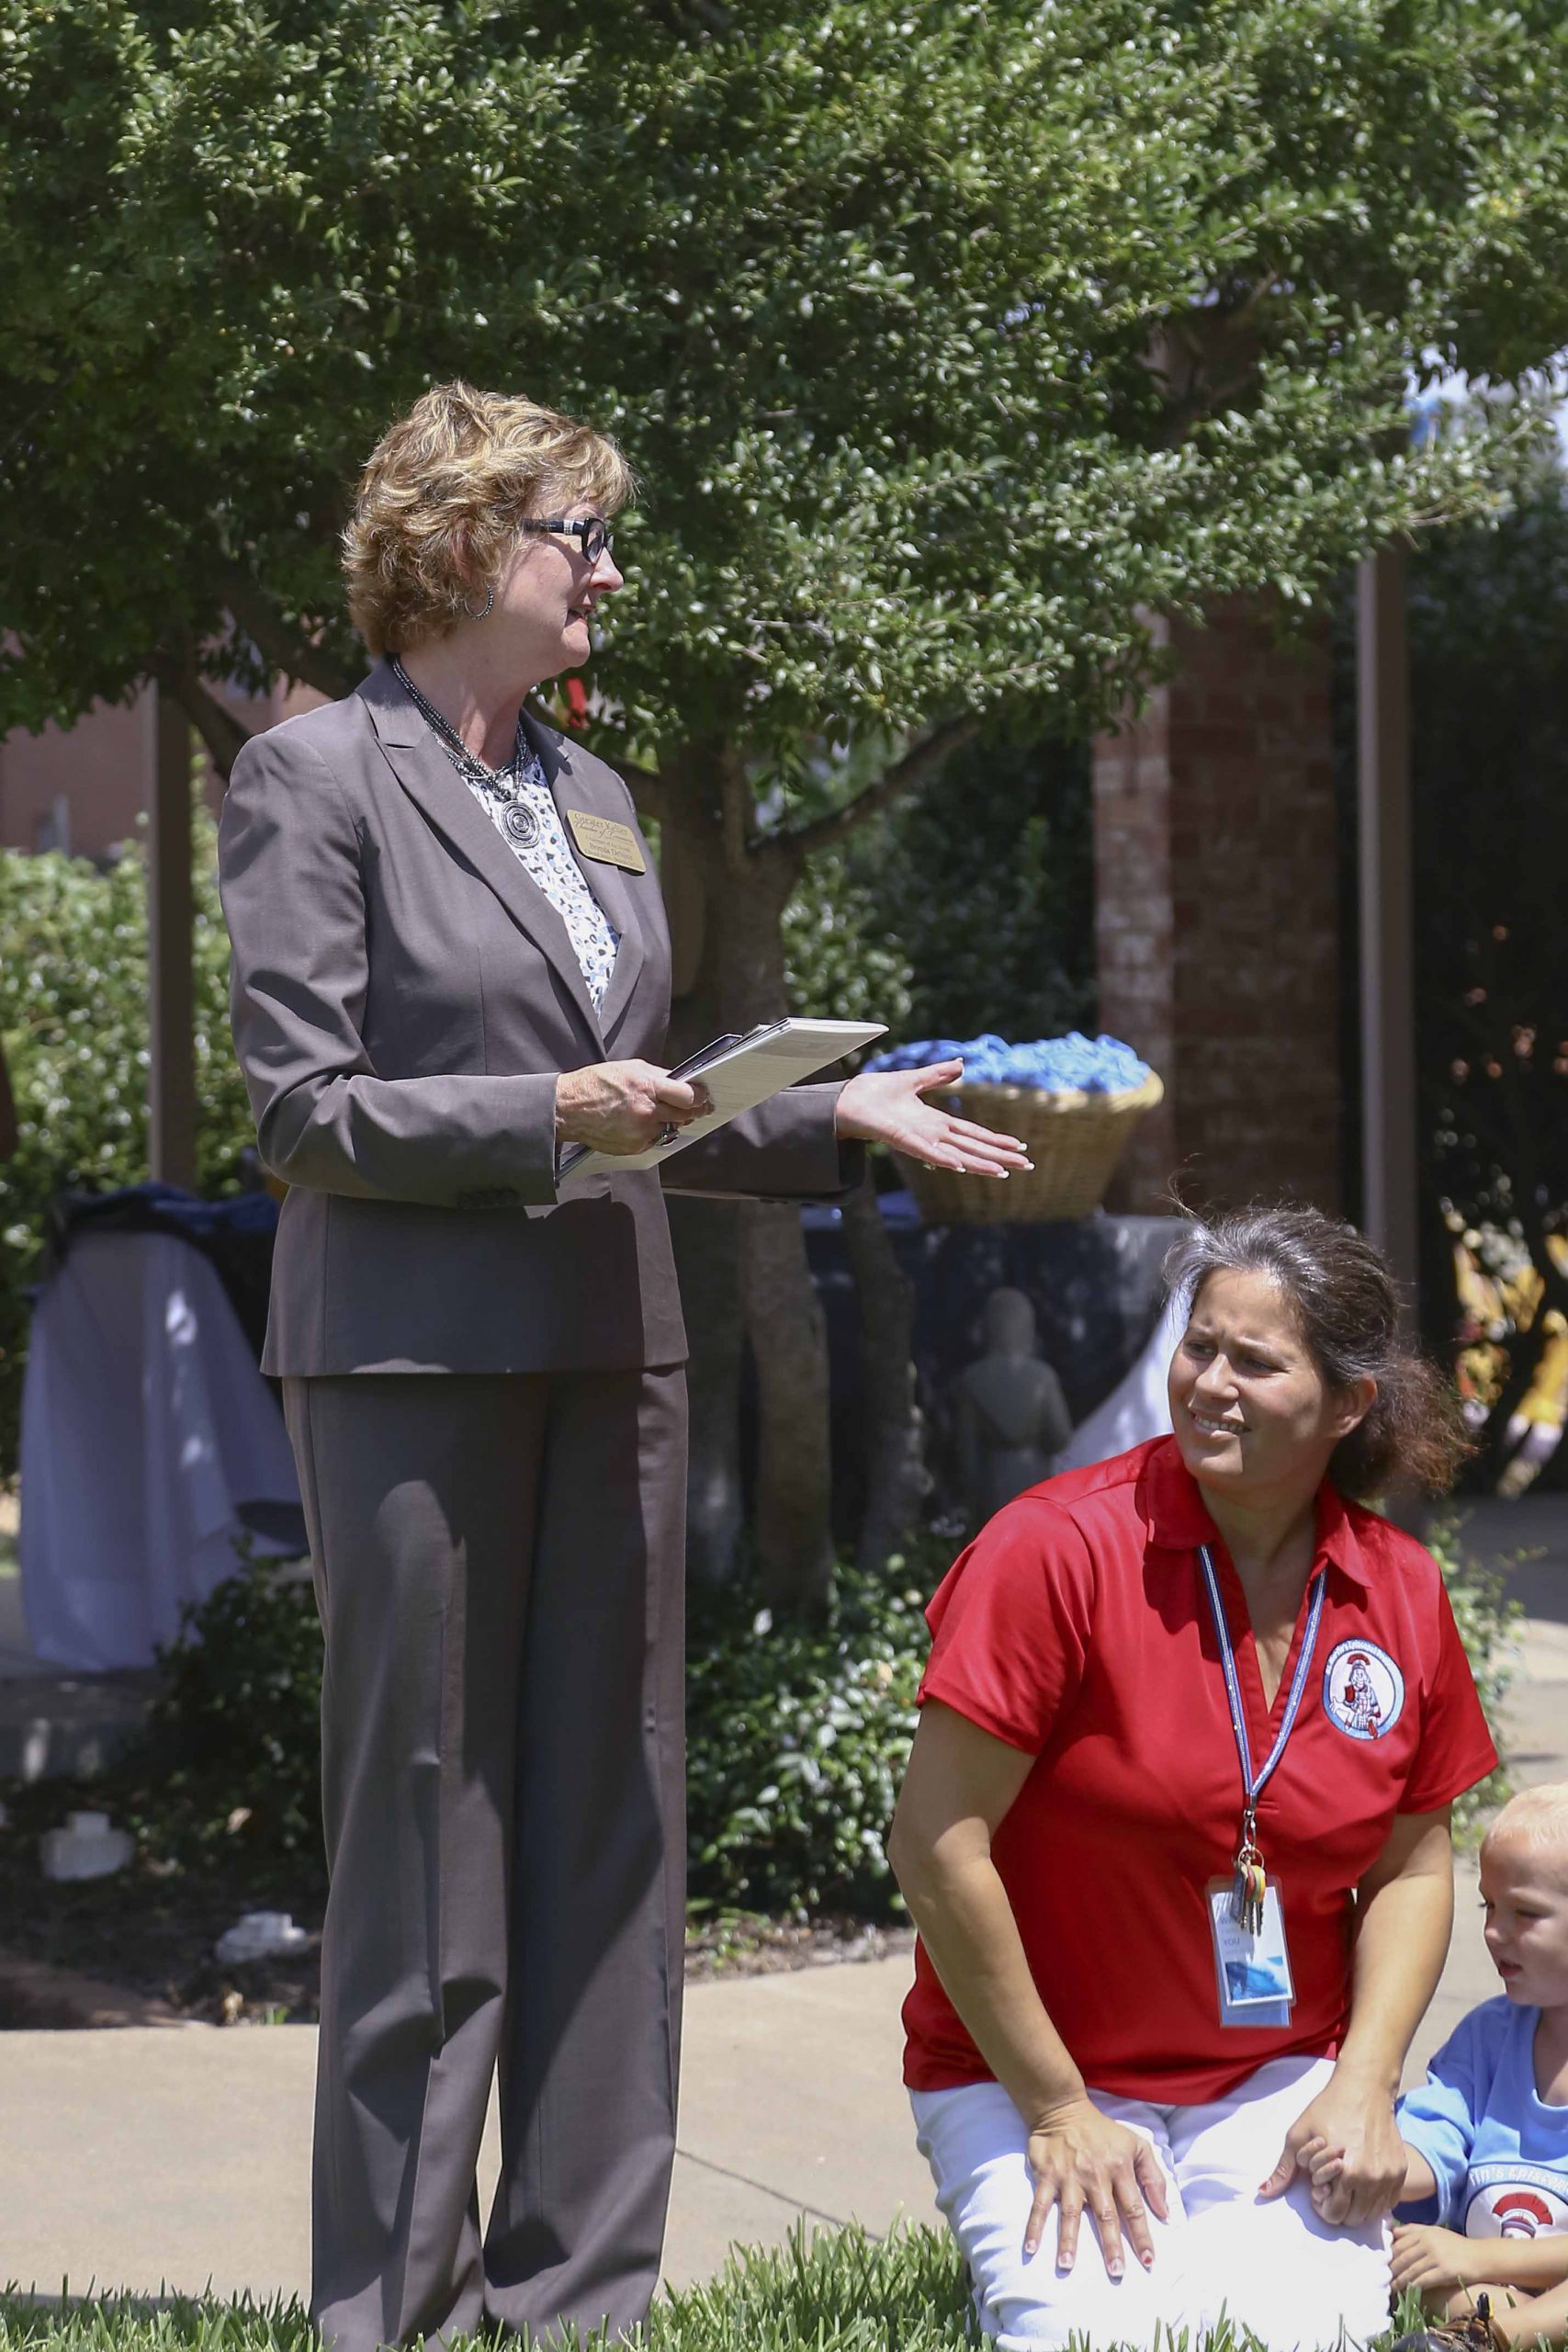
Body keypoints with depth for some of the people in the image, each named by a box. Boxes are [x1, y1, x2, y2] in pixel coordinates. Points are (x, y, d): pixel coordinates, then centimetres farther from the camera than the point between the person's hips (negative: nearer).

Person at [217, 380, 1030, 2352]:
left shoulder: (586, 792, 17)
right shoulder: (315, 777, -4)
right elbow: (299, 1108, -10)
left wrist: (834, 1116, 9)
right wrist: (547, 1116, -18)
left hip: (610, 1351, 7)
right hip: (411, 1355, -7)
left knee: (612, 1822, 8)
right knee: (427, 1837, -2)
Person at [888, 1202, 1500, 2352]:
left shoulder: (1403, 1590, -1)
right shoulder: (1061, 1547, -16)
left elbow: (1414, 1864, 11)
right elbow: (937, 1844, -16)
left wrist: (1362, 2085, -4)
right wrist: (1057, 2113, -13)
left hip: (1281, 2080, 3)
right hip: (1028, 2073, -3)